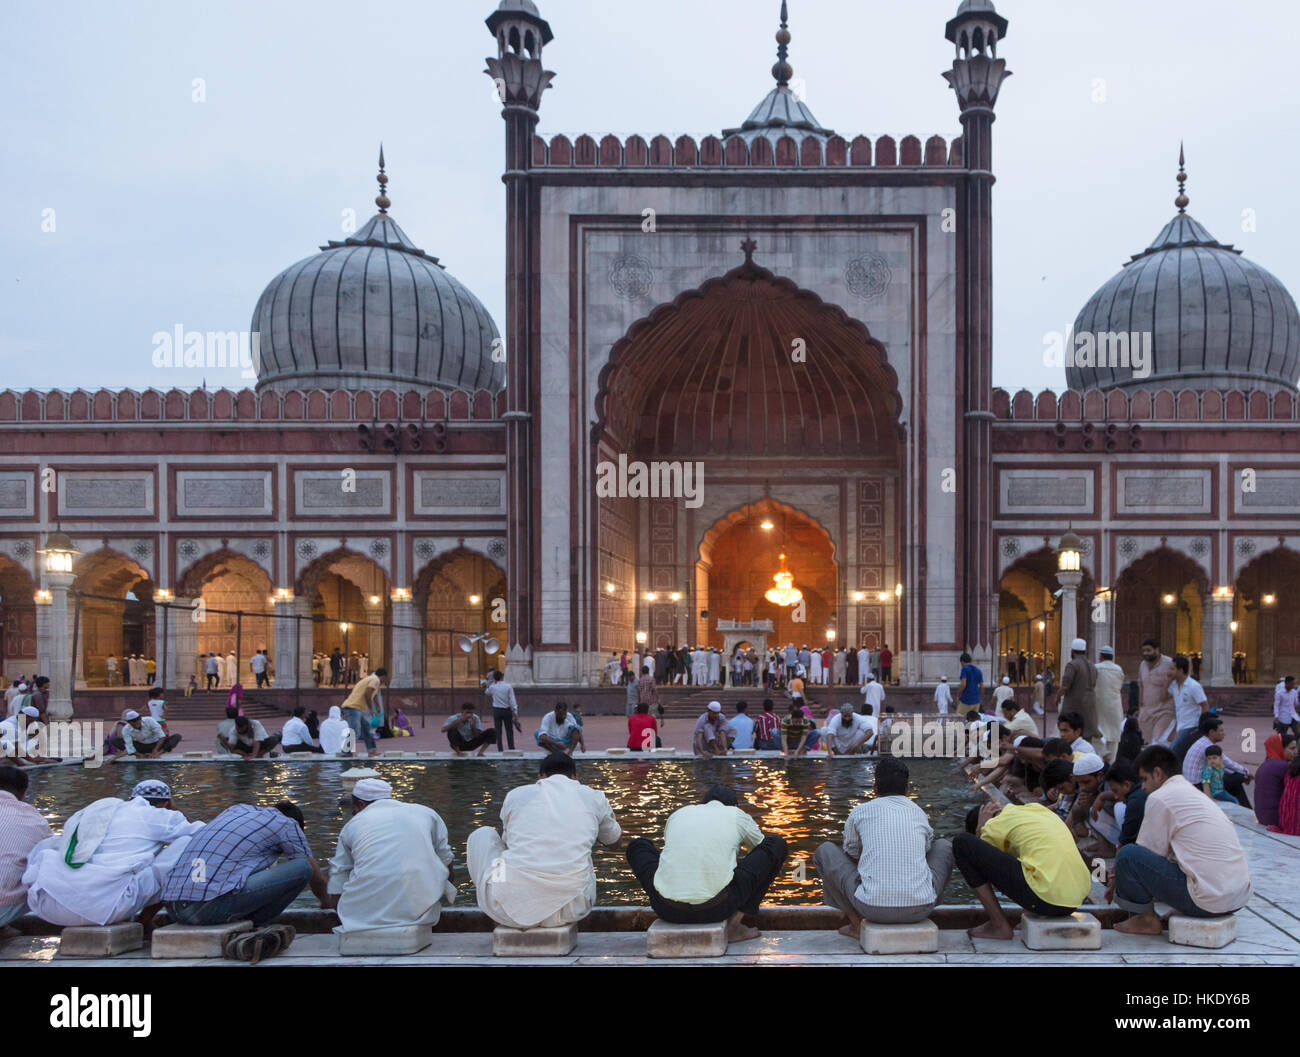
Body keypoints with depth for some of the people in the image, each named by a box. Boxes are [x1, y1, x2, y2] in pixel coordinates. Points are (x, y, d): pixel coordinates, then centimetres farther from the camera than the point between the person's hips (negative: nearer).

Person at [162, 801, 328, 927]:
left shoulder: (237, 809, 30)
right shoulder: (287, 824, 12)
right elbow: (317, 877, 20)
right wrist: (325, 902, 41)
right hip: (213, 906, -7)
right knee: (303, 867, 1)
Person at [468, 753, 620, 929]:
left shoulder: (515, 795, 12)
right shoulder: (593, 797, 13)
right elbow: (614, 840, 35)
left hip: (510, 909, -1)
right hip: (568, 912, 1)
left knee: (483, 834, 27)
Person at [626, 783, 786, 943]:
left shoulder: (678, 814, 22)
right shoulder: (737, 815, 16)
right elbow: (760, 847, 35)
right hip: (716, 909, -2)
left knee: (638, 846, 32)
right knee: (777, 844, 16)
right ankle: (733, 924, 9)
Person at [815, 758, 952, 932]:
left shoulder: (859, 812, 10)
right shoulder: (920, 814, 16)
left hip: (872, 907, -2)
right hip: (920, 908, 2)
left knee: (824, 851, 21)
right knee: (945, 846, 30)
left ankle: (856, 923, 15)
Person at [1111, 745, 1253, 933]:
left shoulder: (1160, 797, -7)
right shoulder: (1194, 793, 21)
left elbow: (1149, 853, -1)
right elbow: (1165, 852, 27)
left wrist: (1117, 879, 15)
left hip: (1207, 900, -10)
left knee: (1127, 854, -8)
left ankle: (1146, 918, 6)